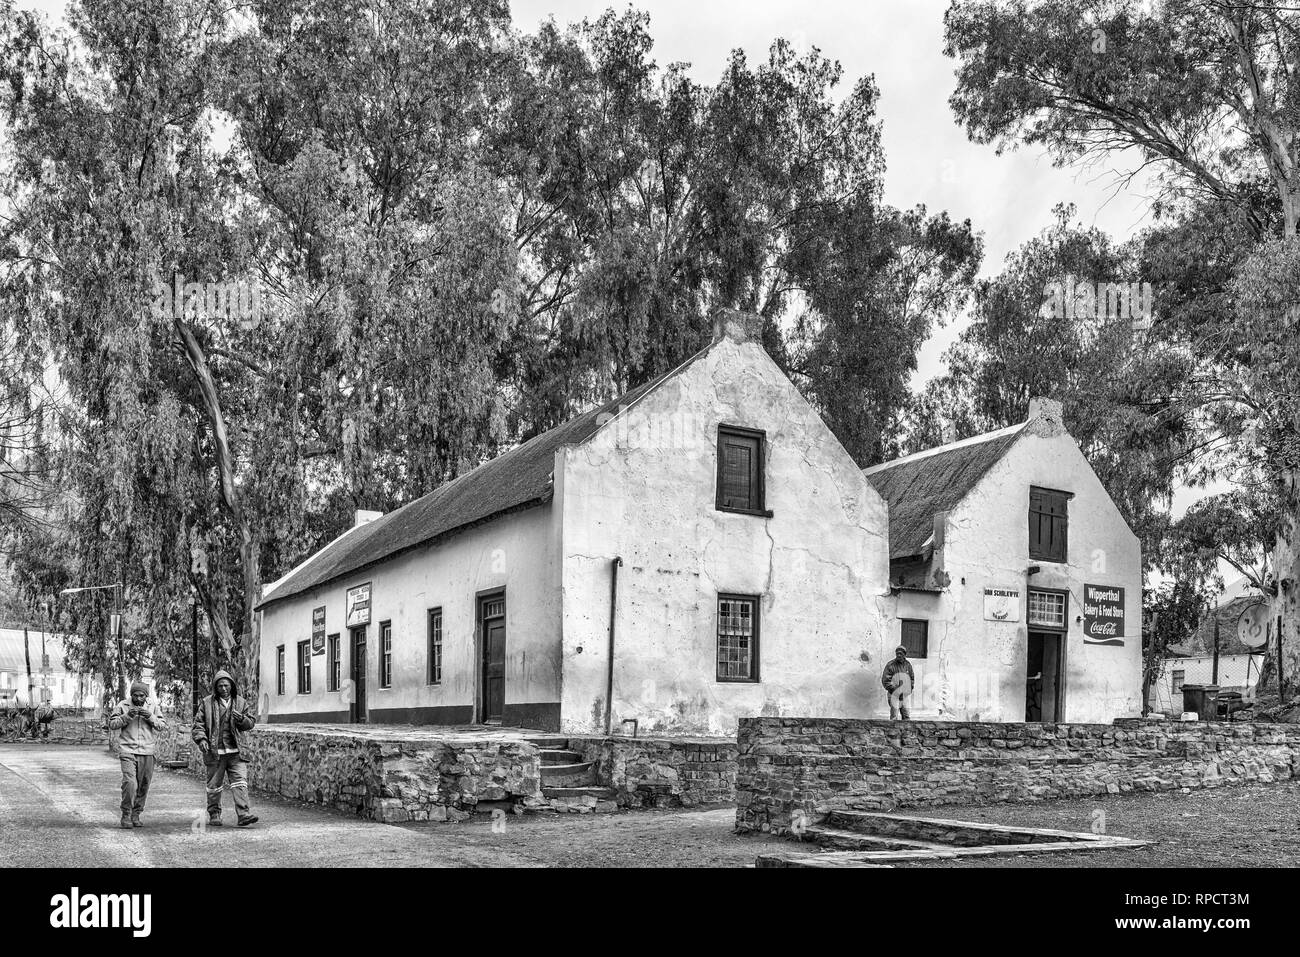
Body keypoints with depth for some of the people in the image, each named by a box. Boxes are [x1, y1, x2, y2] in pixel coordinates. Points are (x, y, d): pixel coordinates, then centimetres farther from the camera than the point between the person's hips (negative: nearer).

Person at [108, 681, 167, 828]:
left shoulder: (153, 706, 8)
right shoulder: (123, 706, 1)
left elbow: (162, 725, 7)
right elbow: (112, 724, 0)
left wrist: (150, 717, -10)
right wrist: (127, 716, -15)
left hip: (147, 751, 3)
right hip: (127, 751, -3)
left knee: (143, 786, 5)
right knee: (130, 783, -17)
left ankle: (135, 815, 18)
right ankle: (126, 815, -4)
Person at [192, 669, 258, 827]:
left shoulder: (240, 702, 10)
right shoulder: (207, 703, 6)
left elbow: (250, 723, 10)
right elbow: (198, 724, 5)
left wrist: (242, 719, -12)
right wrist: (202, 739, -11)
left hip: (236, 751, 0)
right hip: (215, 751, 0)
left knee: (240, 782, -11)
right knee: (214, 785, 8)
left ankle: (244, 814, -17)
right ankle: (214, 815, 22)